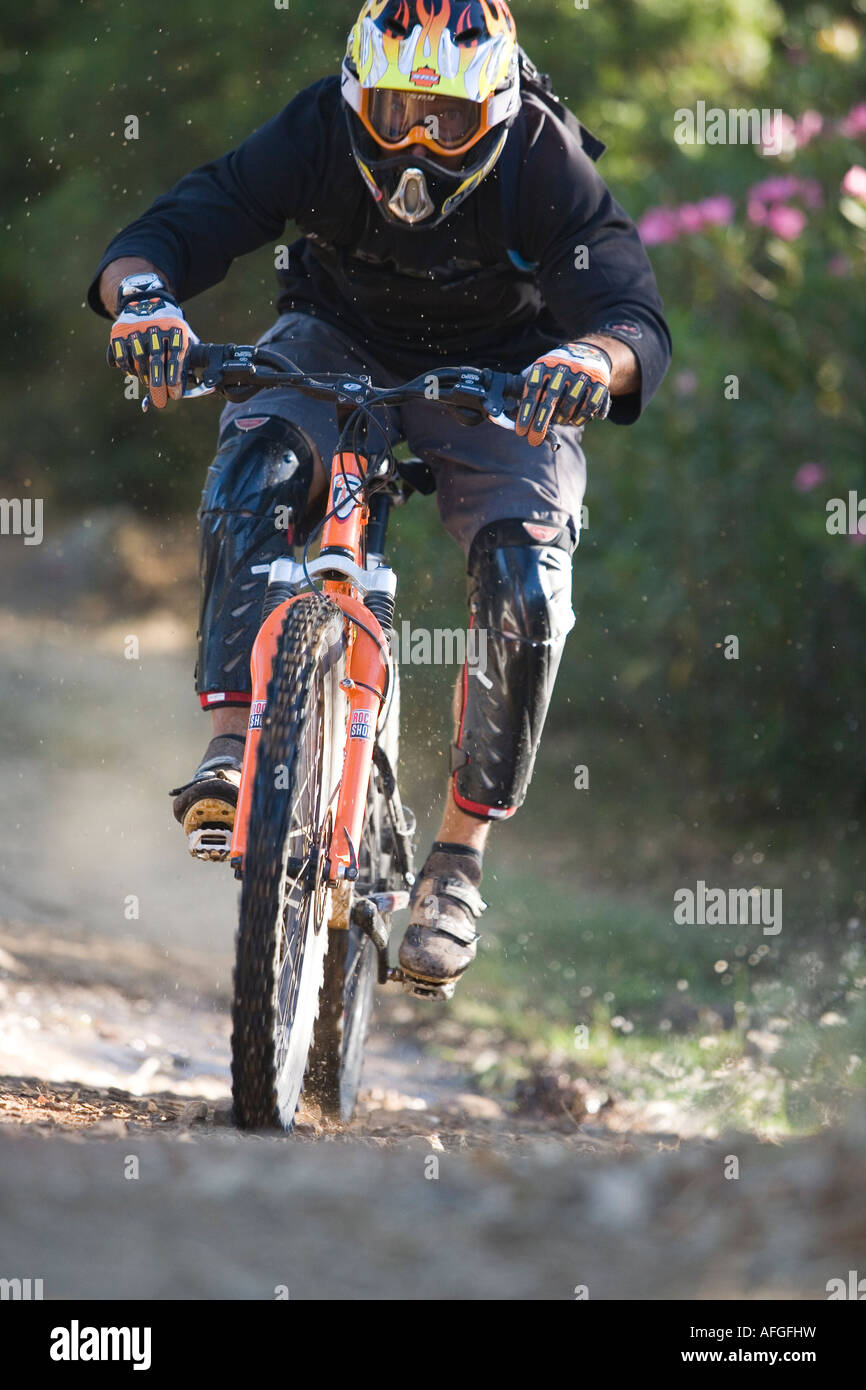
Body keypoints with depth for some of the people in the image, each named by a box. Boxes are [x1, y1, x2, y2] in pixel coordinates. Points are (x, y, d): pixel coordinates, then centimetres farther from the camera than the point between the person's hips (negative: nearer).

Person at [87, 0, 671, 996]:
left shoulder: (544, 164, -27)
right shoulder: (316, 134, -25)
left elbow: (636, 318, -35)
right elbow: (162, 235, -30)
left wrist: (592, 360, -60)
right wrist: (143, 296, -54)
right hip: (338, 344, 1)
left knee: (527, 594, -23)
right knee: (256, 459, -33)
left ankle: (460, 856, -8)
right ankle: (233, 744, -33)